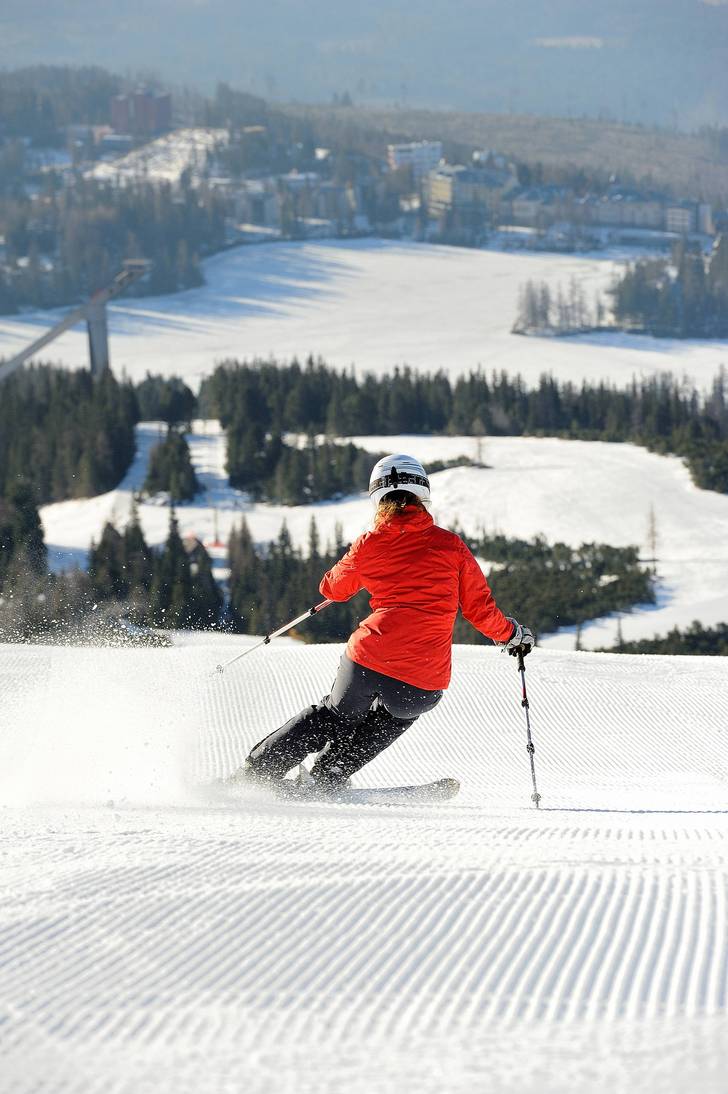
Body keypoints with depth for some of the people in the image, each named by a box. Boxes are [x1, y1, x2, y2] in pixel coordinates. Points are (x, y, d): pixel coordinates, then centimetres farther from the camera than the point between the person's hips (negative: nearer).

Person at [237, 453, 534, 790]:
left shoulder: (368, 546, 4)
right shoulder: (450, 545, 2)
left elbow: (333, 588, 23)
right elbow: (480, 609, 7)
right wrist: (513, 634, 25)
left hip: (369, 661, 1)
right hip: (425, 682, -1)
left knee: (335, 715, 28)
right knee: (390, 719, 31)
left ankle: (259, 768, 30)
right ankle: (324, 778, 28)